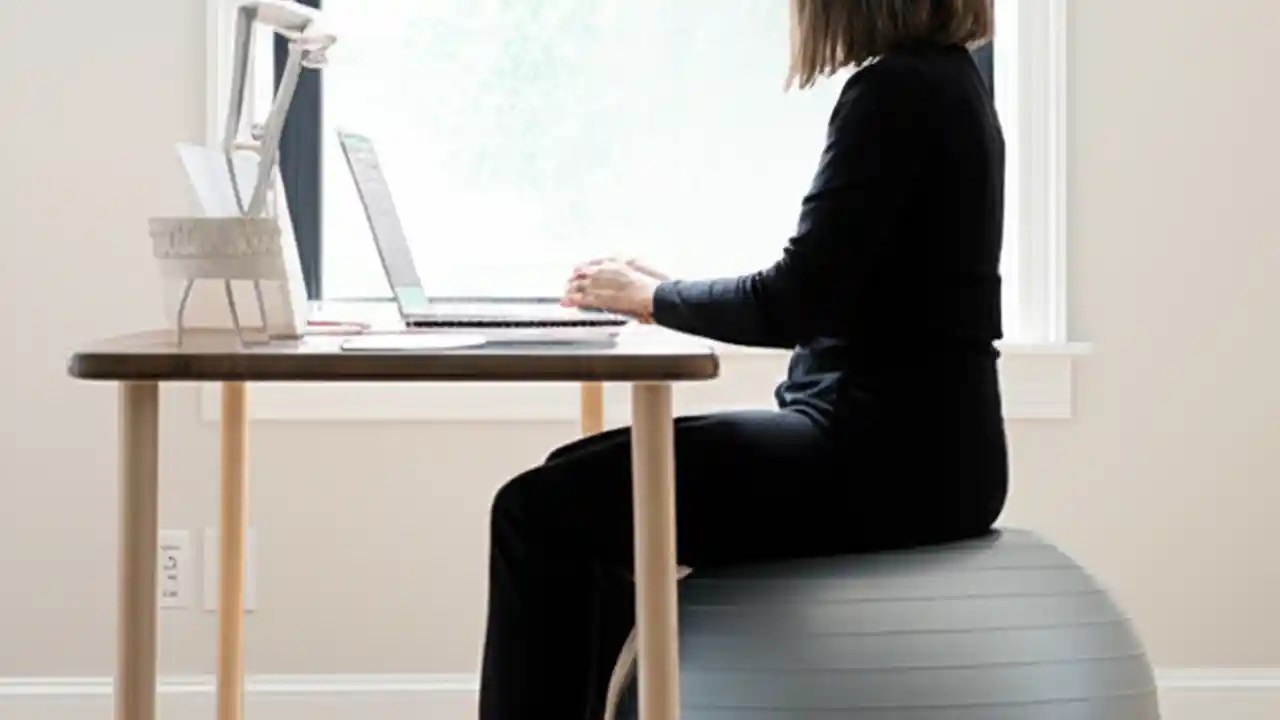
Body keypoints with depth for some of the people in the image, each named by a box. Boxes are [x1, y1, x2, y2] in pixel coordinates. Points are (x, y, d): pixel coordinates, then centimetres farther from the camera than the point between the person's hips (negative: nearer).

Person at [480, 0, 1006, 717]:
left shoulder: (895, 91, -16)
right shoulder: (945, 77, 14)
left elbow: (798, 304, -20)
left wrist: (651, 296, -5)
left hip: (885, 461, -10)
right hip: (920, 447, 10)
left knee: (542, 511, -5)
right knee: (584, 489, 18)